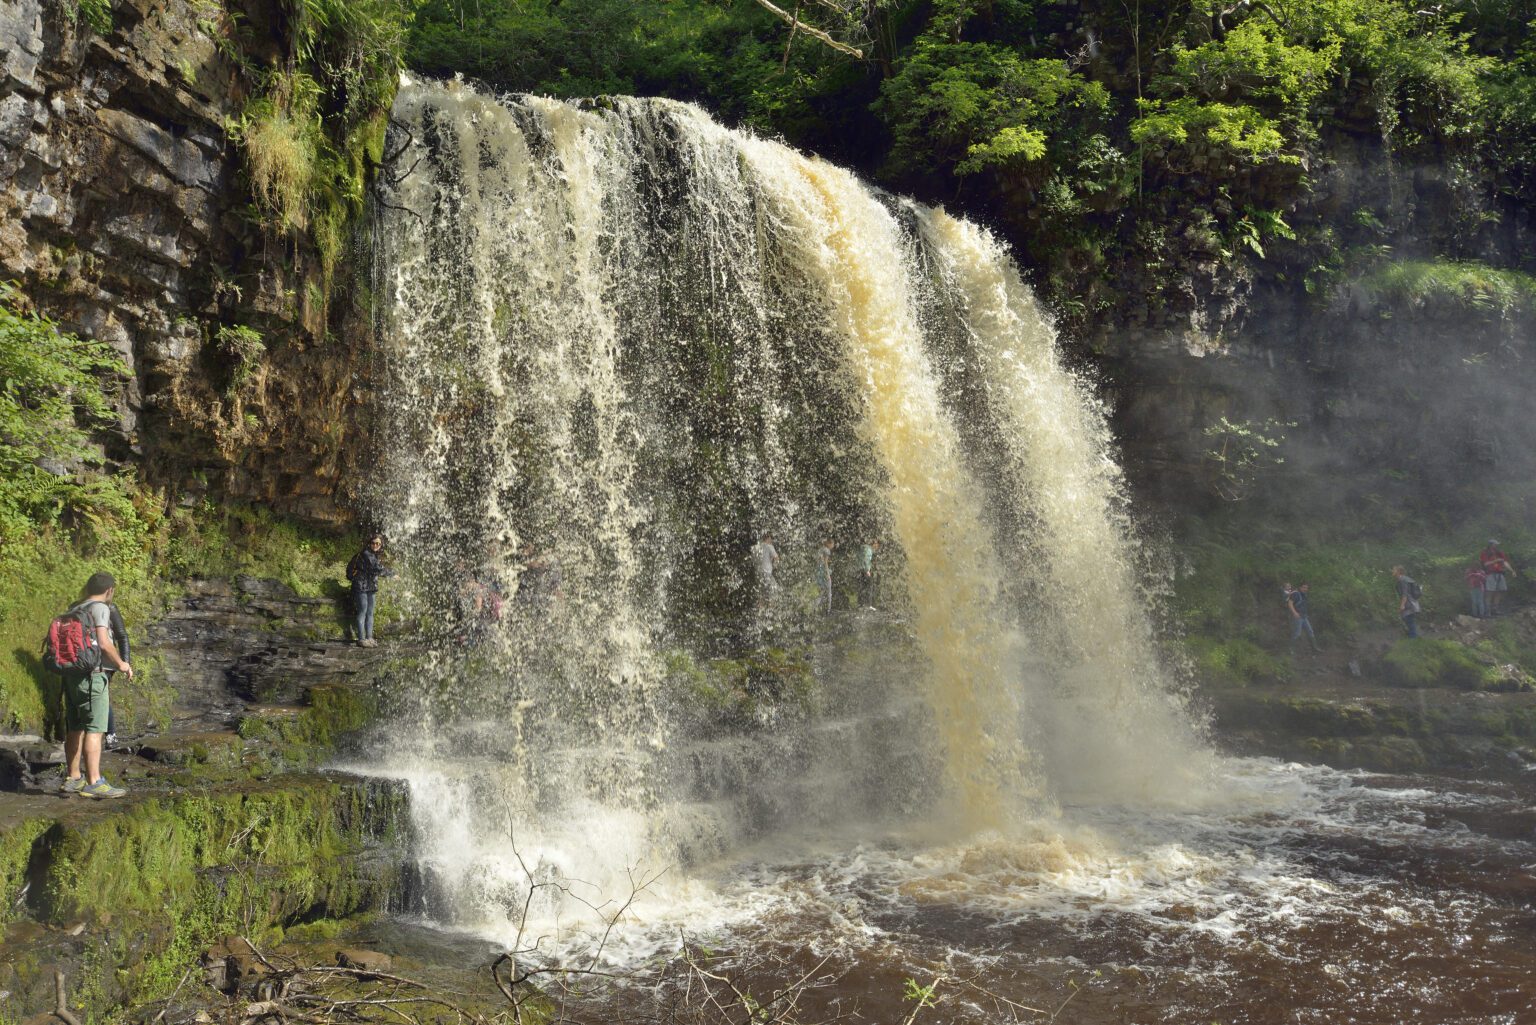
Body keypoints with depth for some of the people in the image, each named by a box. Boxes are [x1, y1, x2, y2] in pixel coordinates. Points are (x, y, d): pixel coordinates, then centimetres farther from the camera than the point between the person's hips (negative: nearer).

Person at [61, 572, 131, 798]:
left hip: (71, 675, 8)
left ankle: (73, 778, 22)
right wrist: (121, 663, -6)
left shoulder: (74, 610, 15)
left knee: (75, 729, 14)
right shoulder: (100, 608, -8)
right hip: (92, 675, -8)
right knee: (94, 729, -9)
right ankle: (94, 783, -12)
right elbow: (103, 642, -18)